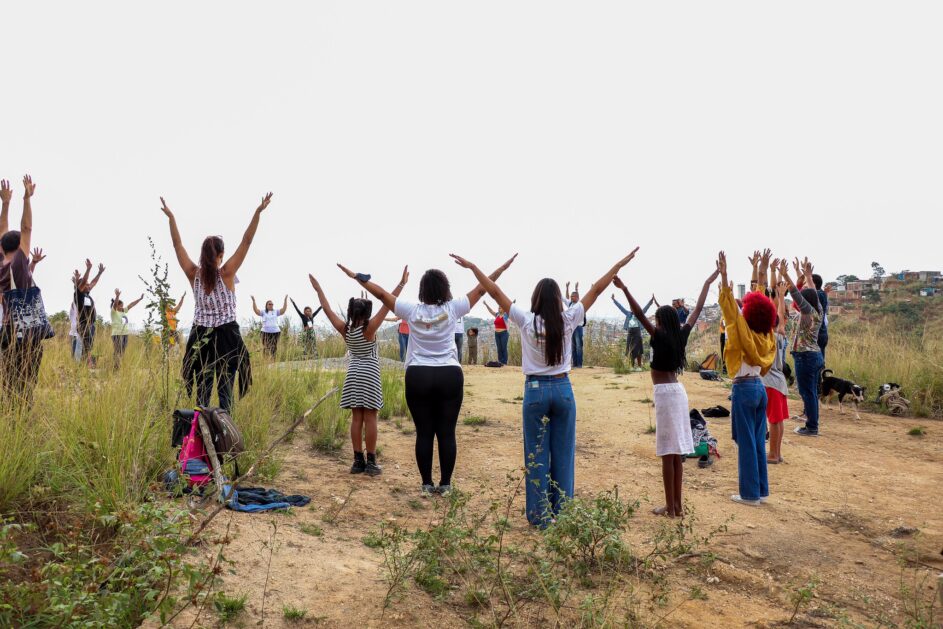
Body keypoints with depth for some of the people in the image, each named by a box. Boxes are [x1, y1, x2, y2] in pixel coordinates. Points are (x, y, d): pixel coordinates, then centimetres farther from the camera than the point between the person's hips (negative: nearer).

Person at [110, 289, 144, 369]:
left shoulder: (124, 311, 14)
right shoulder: (114, 311, -4)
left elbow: (132, 304, 19)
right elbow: (115, 304, -21)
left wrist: (140, 298, 19)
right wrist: (117, 296, -38)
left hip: (125, 334, 7)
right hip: (117, 334, -7)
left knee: (122, 352, 7)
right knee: (118, 352, -10)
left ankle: (120, 366, 10)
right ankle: (116, 367, -10)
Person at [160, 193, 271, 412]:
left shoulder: (193, 274, -2)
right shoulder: (226, 273, -10)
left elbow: (177, 245, 5)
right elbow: (246, 242, -12)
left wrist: (170, 217, 11)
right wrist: (258, 212, -13)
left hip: (201, 337, 3)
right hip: (226, 336, -3)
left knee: (202, 388, 8)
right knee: (225, 387, 0)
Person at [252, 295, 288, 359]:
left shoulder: (276, 312, 12)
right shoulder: (263, 312, 8)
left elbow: (283, 309, 3)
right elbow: (256, 310, -4)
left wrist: (285, 300, -3)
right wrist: (254, 301, -12)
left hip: (276, 332, 2)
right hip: (265, 332, -1)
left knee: (273, 348, 1)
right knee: (266, 348, -4)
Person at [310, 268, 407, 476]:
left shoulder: (344, 329, -3)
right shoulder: (369, 328, -14)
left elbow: (327, 309, 5)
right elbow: (387, 305, -17)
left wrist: (318, 289, 15)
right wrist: (402, 283, -17)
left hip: (353, 375, 5)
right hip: (369, 375, -5)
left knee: (356, 418, 6)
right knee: (370, 418, -2)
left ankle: (358, 461, 8)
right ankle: (370, 462, 0)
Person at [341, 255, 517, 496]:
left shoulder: (412, 310, -1)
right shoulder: (452, 308, -2)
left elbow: (381, 293, 5)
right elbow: (480, 289, 6)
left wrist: (357, 276, 16)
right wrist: (503, 268, 15)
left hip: (418, 377, 1)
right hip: (450, 376, 0)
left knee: (424, 433, 7)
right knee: (447, 433, 5)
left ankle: (427, 484, 13)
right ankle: (445, 484, 11)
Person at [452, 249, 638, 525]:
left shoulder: (527, 321, -8)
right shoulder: (568, 320, -5)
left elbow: (495, 292, -4)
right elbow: (596, 290, 2)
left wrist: (471, 266, 2)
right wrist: (619, 264, 10)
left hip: (535, 391, -1)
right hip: (562, 389, 1)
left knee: (536, 455, 5)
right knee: (563, 454, 8)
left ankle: (539, 516, 9)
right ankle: (562, 513, 16)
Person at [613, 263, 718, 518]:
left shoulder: (660, 337, -12)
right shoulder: (681, 335, 5)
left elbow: (640, 315, -23)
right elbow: (697, 311, 16)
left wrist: (624, 289, -29)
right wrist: (708, 283, 25)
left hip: (665, 393, -7)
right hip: (678, 391, 7)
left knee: (669, 452, -3)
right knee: (677, 451, 10)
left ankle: (670, 507, 1)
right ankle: (677, 505, 16)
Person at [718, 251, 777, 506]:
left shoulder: (744, 334, -13)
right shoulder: (765, 336, 4)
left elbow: (729, 308, -18)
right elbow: (760, 302, 13)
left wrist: (724, 277, -22)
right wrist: (762, 274, 19)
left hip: (744, 389, -7)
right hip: (759, 387, 7)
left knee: (746, 442, -1)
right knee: (759, 441, 13)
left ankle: (750, 493, 4)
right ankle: (761, 489, 19)